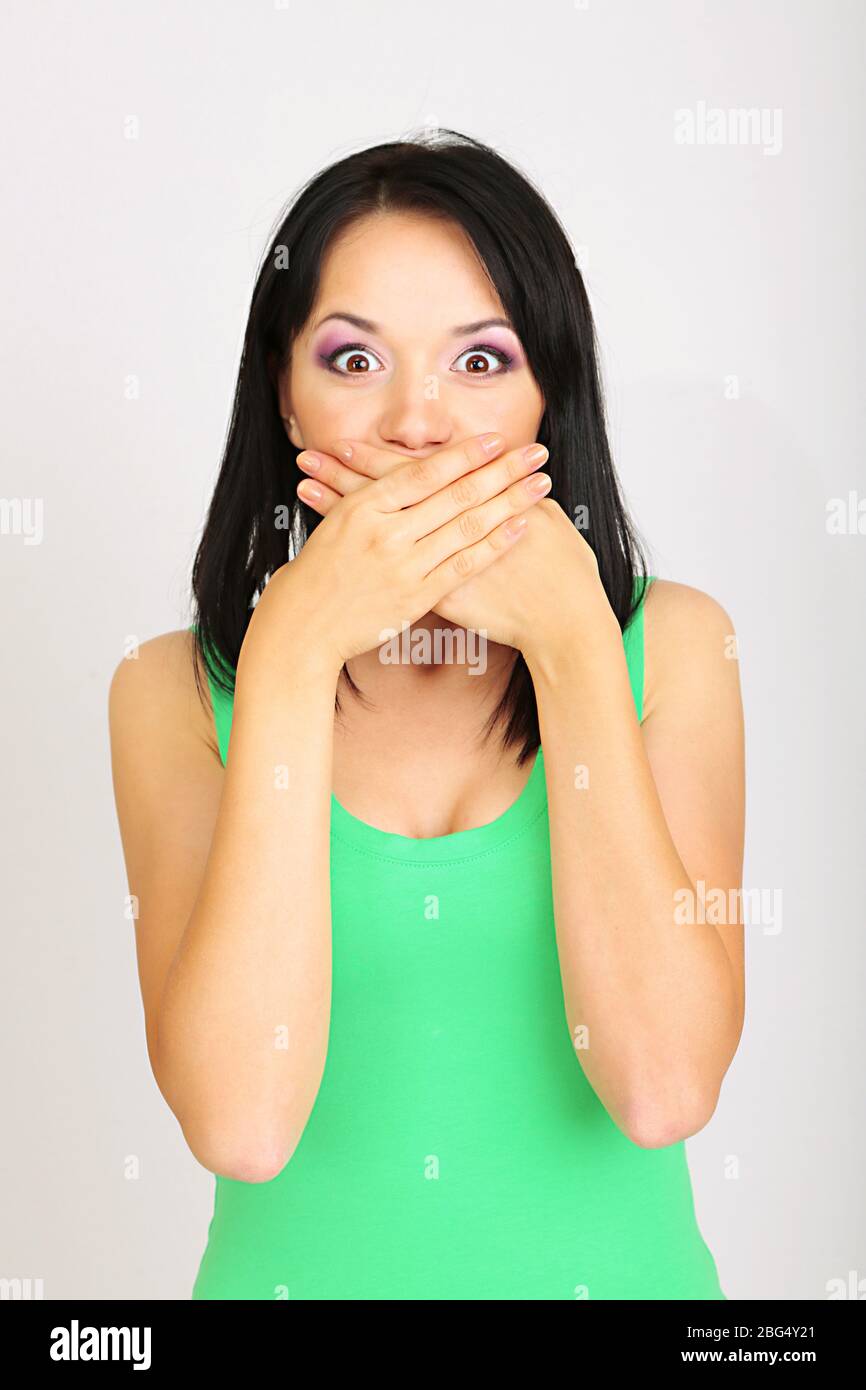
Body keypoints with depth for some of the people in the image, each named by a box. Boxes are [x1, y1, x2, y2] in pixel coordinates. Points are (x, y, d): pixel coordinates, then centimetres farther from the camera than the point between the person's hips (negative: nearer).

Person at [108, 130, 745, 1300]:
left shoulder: (671, 644, -9)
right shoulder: (178, 690, -10)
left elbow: (665, 1090, -20)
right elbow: (240, 1124, -23)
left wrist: (571, 642, -22)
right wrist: (297, 659, -26)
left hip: (610, 1267, 1)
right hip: (302, 1265, 0)